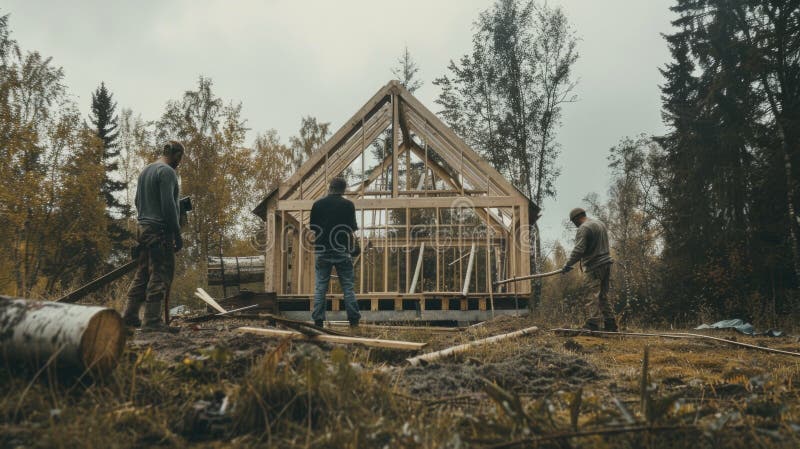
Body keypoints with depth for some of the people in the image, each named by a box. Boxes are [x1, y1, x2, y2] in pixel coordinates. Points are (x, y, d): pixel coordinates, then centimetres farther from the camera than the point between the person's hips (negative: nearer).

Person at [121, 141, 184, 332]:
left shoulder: (145, 171, 19)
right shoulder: (167, 172, -11)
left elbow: (138, 201, 22)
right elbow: (168, 205, -17)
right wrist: (177, 234, -15)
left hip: (143, 228, 10)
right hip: (161, 230, -10)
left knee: (143, 274, 13)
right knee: (160, 275, -8)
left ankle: (129, 316, 15)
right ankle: (152, 321, -9)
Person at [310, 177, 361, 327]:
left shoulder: (318, 204, 2)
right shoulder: (348, 205, -1)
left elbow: (312, 227, 8)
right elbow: (352, 229, -1)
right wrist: (353, 247, 14)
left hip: (322, 251, 1)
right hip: (342, 252, -1)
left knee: (320, 287, 5)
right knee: (348, 286, 5)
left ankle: (318, 319, 3)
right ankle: (353, 319, 5)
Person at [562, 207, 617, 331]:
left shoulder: (583, 229, -12)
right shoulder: (600, 223, 18)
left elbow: (578, 250, -20)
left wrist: (568, 264, -16)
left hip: (594, 266, -9)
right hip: (606, 263, 9)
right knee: (603, 296, 13)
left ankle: (593, 323, -12)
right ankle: (610, 324, 13)